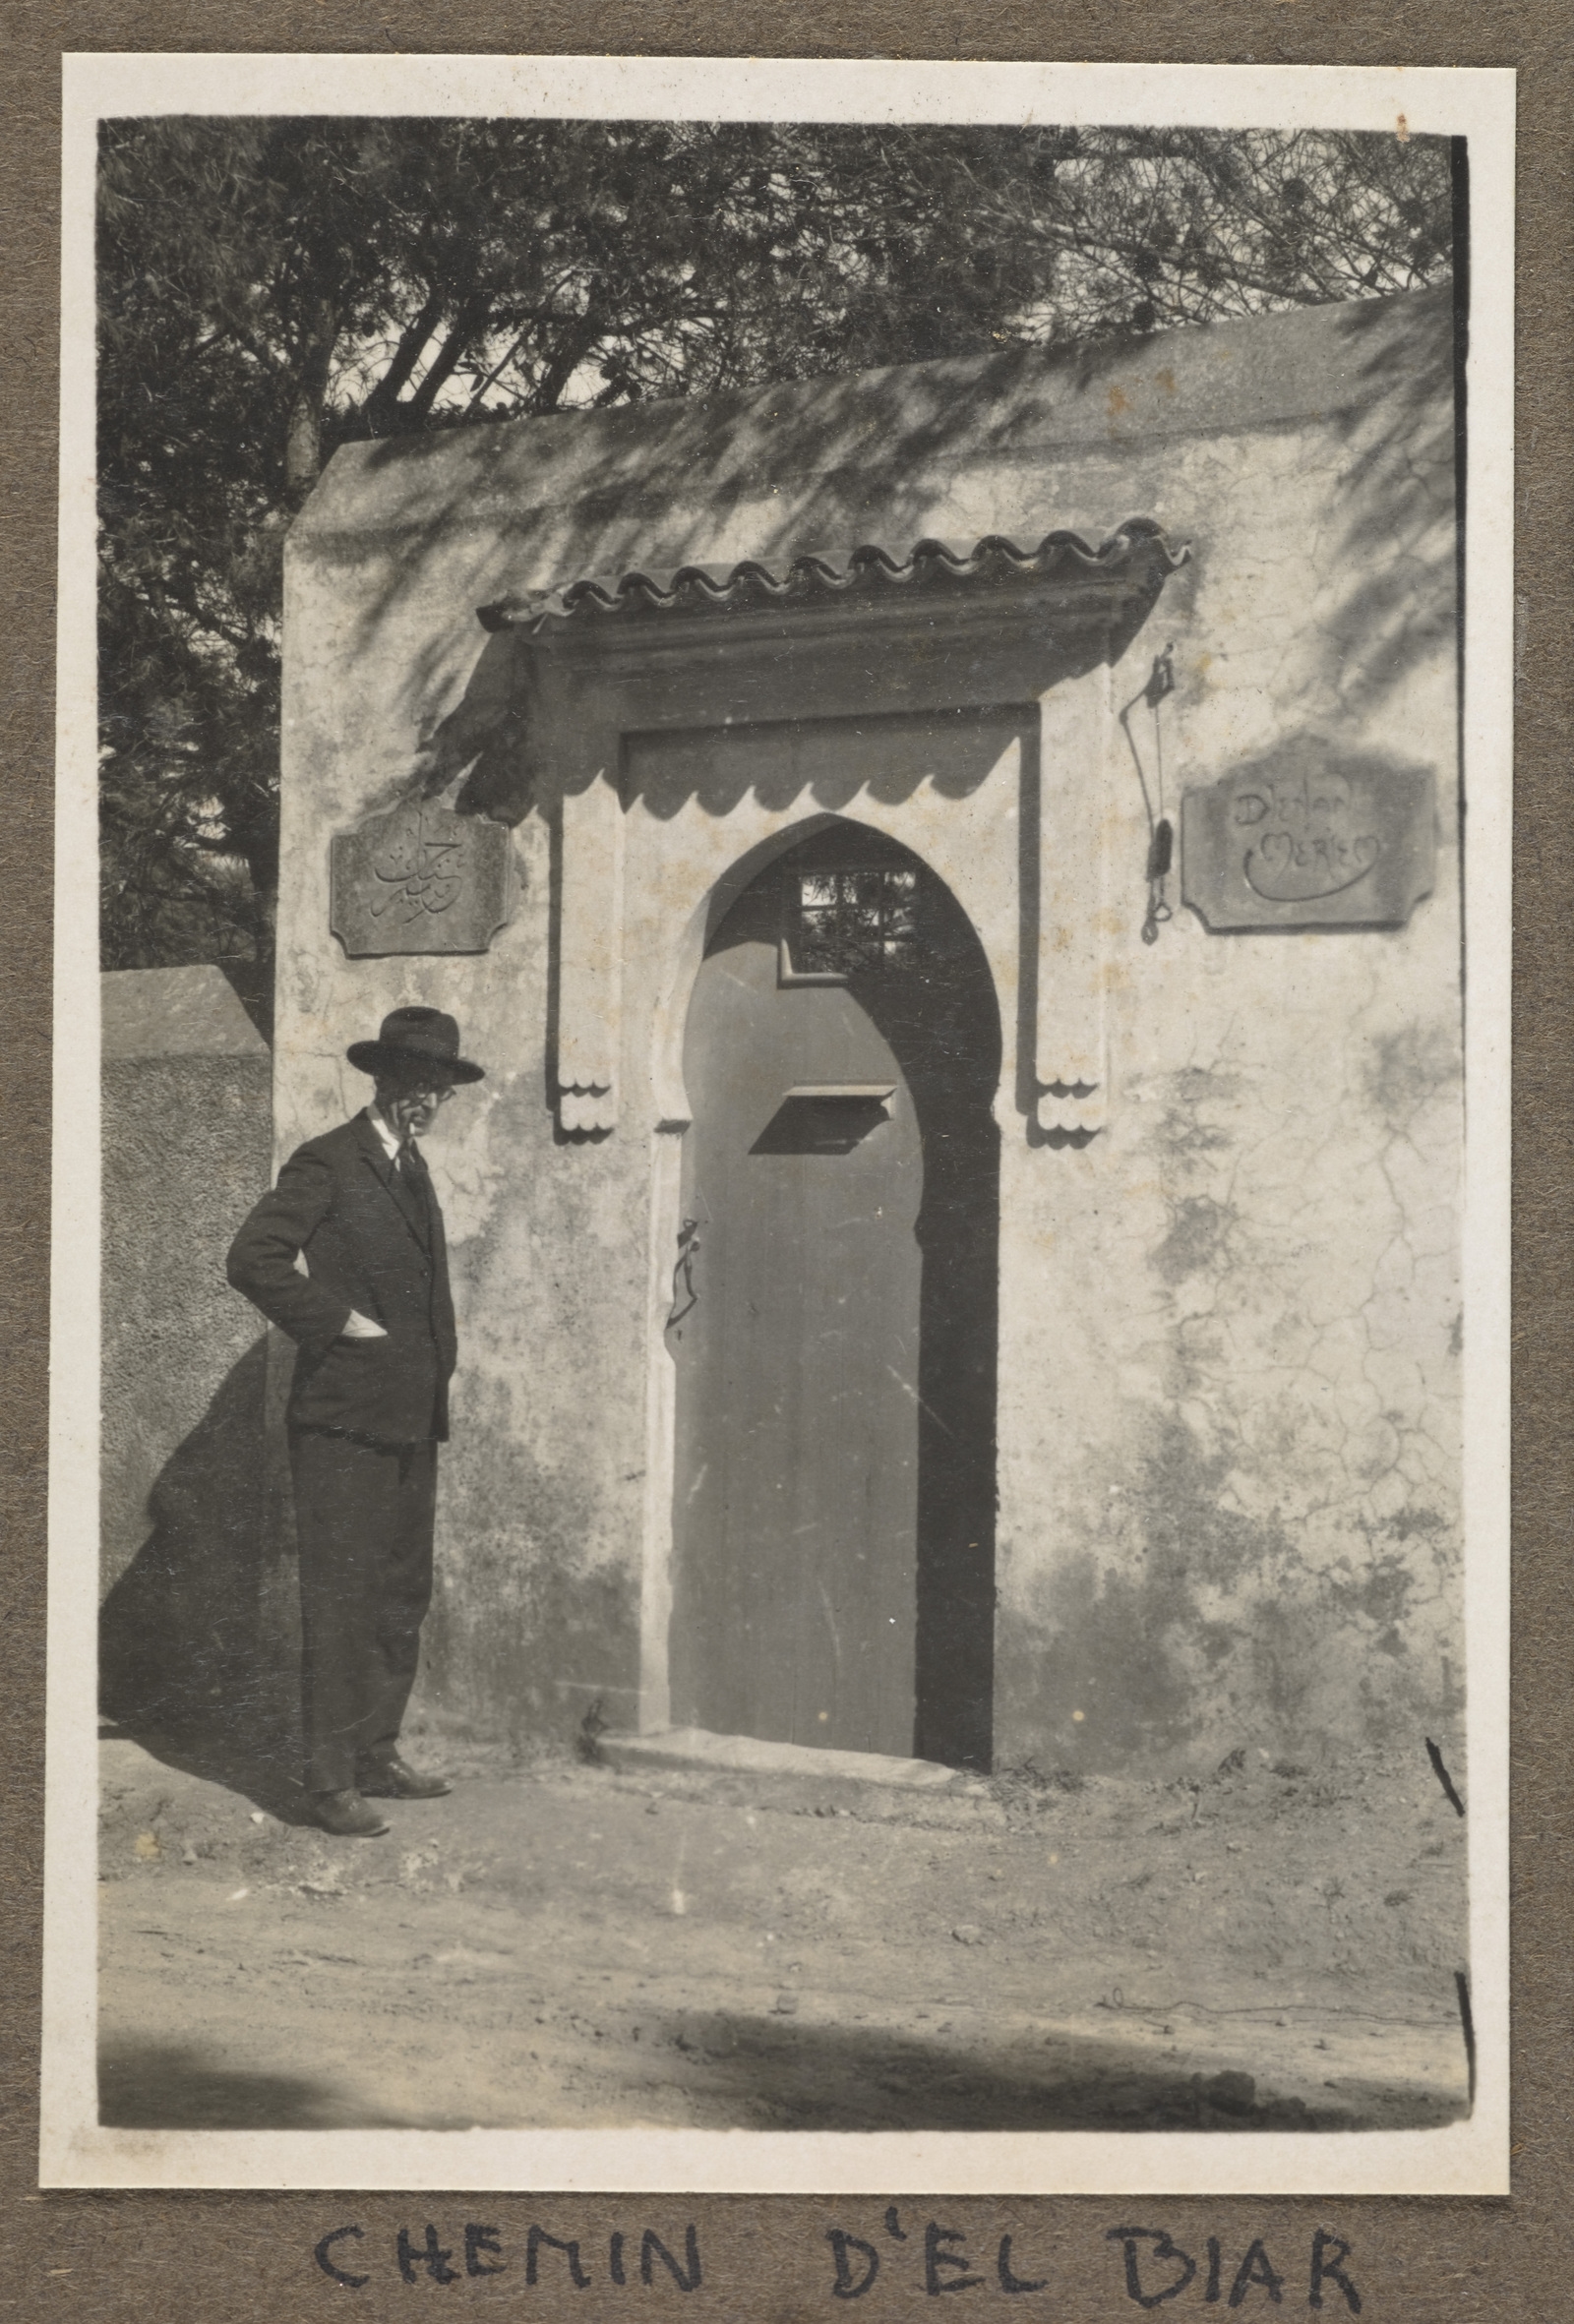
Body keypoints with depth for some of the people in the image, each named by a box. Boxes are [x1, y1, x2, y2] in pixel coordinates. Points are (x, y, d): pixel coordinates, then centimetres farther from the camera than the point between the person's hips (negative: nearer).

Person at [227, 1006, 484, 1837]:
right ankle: (331, 1781, -2)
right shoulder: (328, 1164, -9)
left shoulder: (412, 1171, 18)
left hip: (409, 1424, 9)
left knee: (402, 1598, 13)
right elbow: (252, 1259, -19)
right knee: (341, 1602, -6)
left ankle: (377, 1755, 24)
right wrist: (338, 1322, -15)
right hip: (344, 1422, -9)